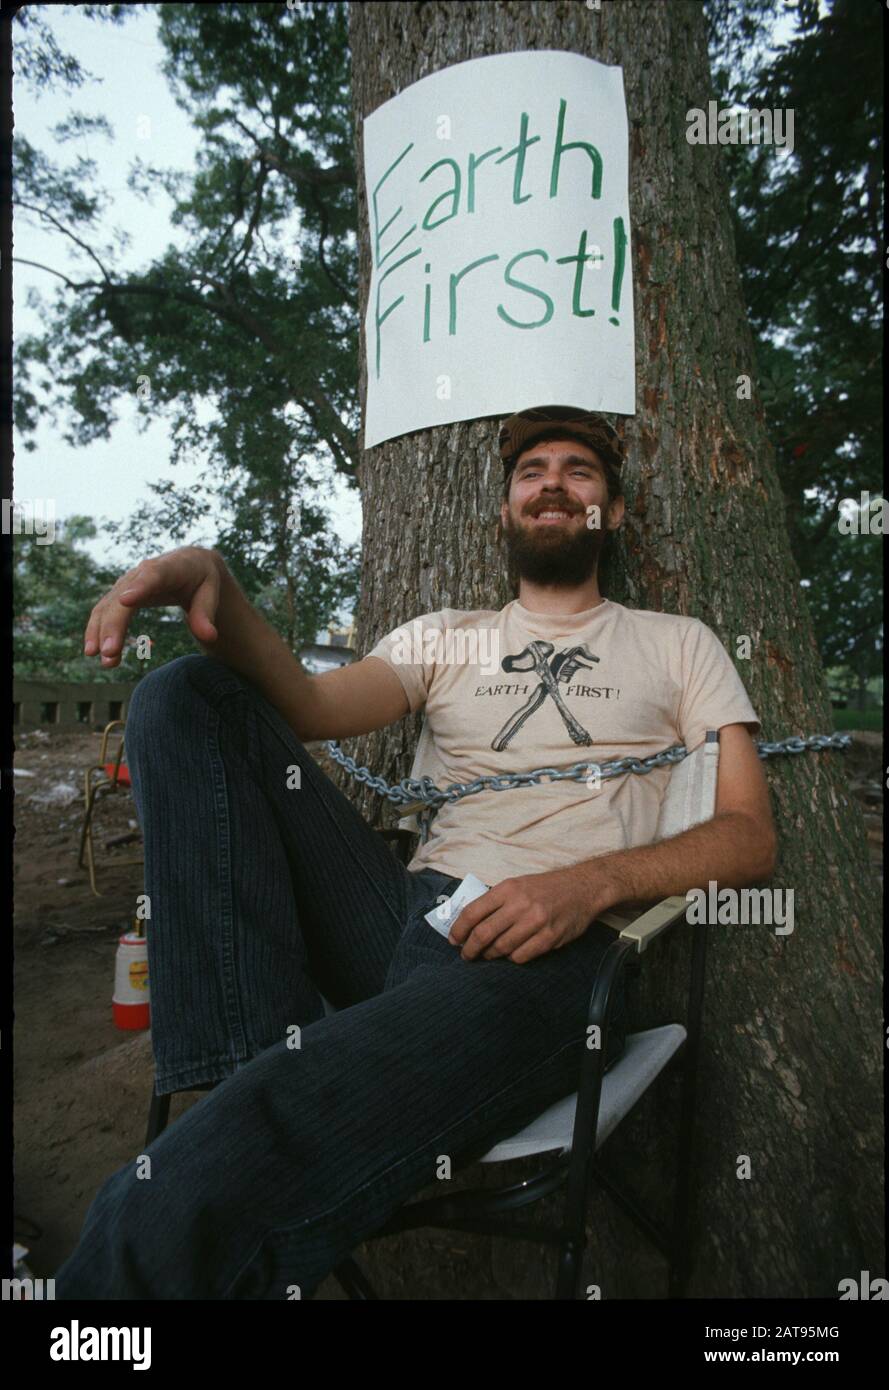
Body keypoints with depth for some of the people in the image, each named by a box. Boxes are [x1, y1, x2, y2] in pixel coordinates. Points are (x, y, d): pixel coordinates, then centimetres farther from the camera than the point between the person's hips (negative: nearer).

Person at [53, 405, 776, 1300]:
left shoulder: (677, 643, 17)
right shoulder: (445, 636, 23)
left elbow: (749, 836, 5)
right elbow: (313, 707, 4)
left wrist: (592, 881, -15)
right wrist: (210, 580, -15)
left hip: (549, 951, -6)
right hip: (405, 916, 6)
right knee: (190, 697, -11)